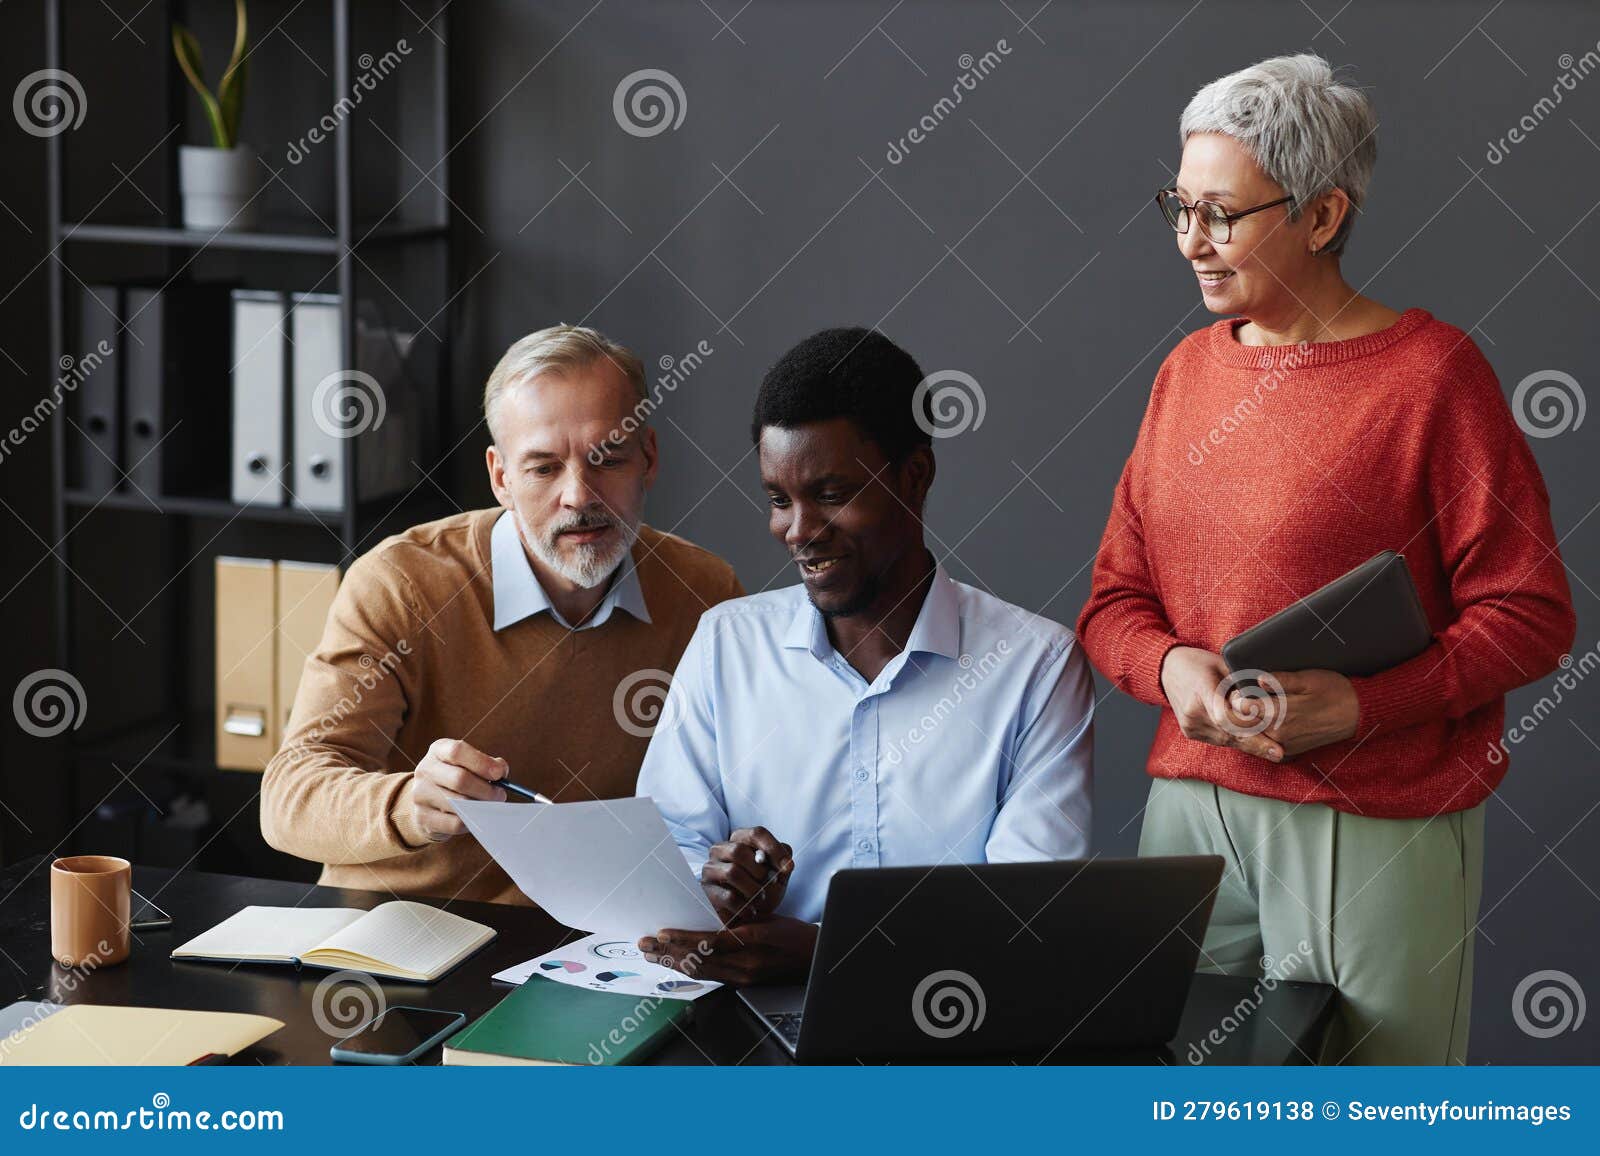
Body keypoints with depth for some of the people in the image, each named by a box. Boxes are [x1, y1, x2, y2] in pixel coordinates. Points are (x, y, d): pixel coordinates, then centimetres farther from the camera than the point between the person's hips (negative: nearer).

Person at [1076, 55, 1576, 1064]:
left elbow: (1530, 613, -9)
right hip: (1190, 806, 5)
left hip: (1378, 827, -5)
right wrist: (1170, 667, -8)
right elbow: (1115, 596, 14)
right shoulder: (1188, 371, 11)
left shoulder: (1431, 370, -6)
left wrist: (1364, 703, -20)